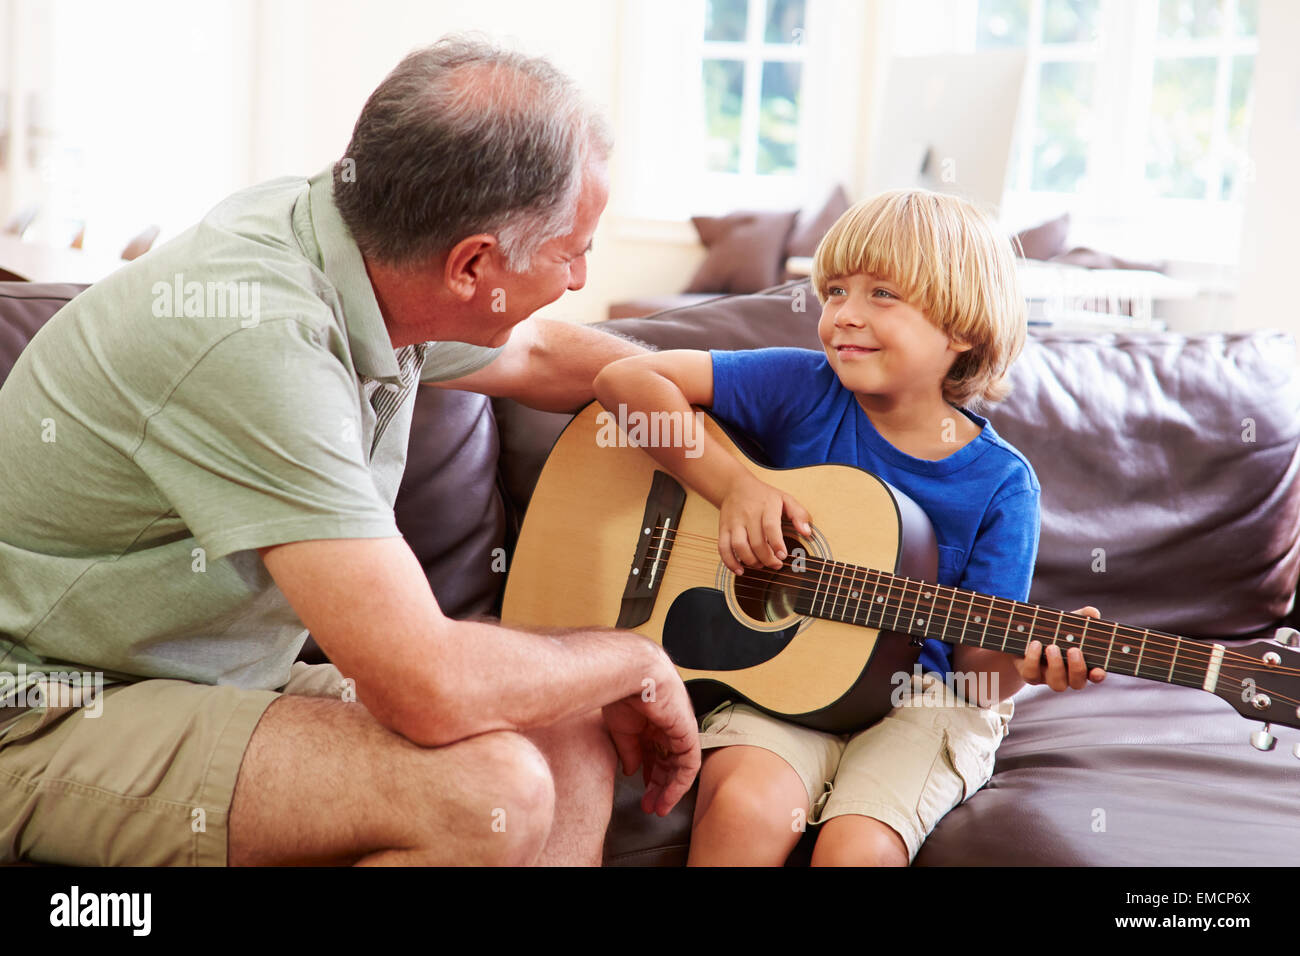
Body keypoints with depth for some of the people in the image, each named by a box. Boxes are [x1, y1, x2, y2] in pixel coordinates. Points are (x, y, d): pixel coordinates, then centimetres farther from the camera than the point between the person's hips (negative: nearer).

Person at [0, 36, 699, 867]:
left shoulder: (362, 246, -4)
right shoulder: (257, 337, -31)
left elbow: (538, 354, 20)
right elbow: (432, 687, -34)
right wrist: (639, 661, -17)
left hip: (230, 680, 9)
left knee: (576, 741, -4)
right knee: (489, 787, -27)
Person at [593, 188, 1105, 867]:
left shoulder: (1000, 485, -5)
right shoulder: (805, 390, -4)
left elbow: (976, 663, -4)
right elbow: (625, 380, -7)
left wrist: (1023, 663, -27)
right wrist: (732, 484, -17)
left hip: (917, 696, 0)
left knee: (858, 846, -27)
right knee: (746, 811, -29)